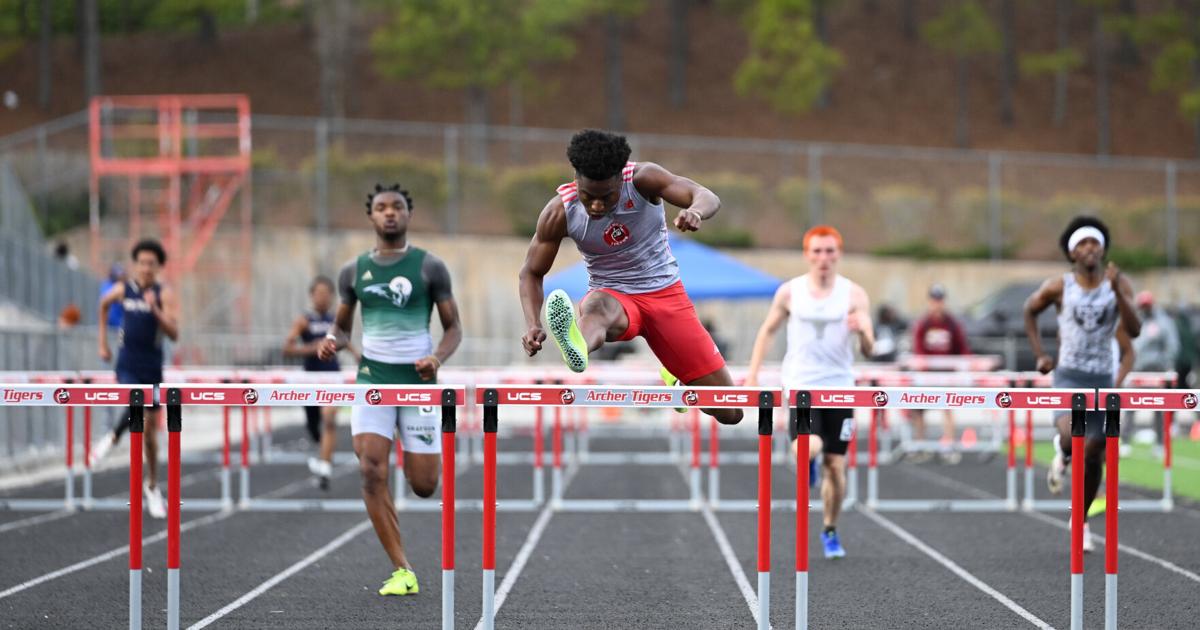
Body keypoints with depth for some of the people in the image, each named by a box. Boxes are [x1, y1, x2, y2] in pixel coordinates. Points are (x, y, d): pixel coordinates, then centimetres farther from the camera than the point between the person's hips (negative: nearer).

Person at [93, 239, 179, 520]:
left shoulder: (165, 294, -6)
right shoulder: (123, 290, -1)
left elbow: (174, 333, -13)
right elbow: (104, 304, 22)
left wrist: (156, 309, -27)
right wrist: (103, 342, 21)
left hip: (152, 367, 1)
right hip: (127, 365, -1)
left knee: (150, 427, 7)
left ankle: (152, 487, 21)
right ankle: (113, 437, 6)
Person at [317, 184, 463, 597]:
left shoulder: (430, 267, -1)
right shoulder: (354, 271, 6)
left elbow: (453, 327, 3)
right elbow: (343, 327, 16)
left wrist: (438, 358, -17)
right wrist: (332, 342, -7)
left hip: (418, 381, -1)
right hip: (373, 379, 2)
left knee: (424, 486, -3)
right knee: (371, 471, -17)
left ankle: (414, 462, 39)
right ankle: (403, 572, -12)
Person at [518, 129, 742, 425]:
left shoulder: (642, 179, -17)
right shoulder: (560, 212, -14)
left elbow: (708, 197, -28)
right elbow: (531, 272, -3)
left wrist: (695, 211, -54)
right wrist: (532, 325, -21)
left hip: (665, 293, 1)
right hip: (614, 298, -1)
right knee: (596, 306, -42)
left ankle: (674, 379, 35)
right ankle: (577, 349, -80)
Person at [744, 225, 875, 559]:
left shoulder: (854, 295, -2)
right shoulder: (790, 292, 0)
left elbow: (868, 350, -6)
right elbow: (768, 330, 14)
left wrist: (862, 331, -29)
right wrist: (753, 372, 6)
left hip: (839, 388, 1)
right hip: (801, 385, -1)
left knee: (835, 464, 4)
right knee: (809, 448, -26)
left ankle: (830, 532, 25)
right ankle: (807, 463, 12)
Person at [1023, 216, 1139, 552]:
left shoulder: (1119, 284, -4)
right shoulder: (1059, 287, -5)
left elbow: (1134, 330, -14)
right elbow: (1030, 311, 13)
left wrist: (1117, 291, -25)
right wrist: (1039, 354, 5)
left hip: (1102, 379, 2)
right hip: (1068, 376, -2)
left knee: (1093, 454, 6)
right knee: (1071, 435, -29)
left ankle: (1081, 521, 27)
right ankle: (1062, 453, 11)